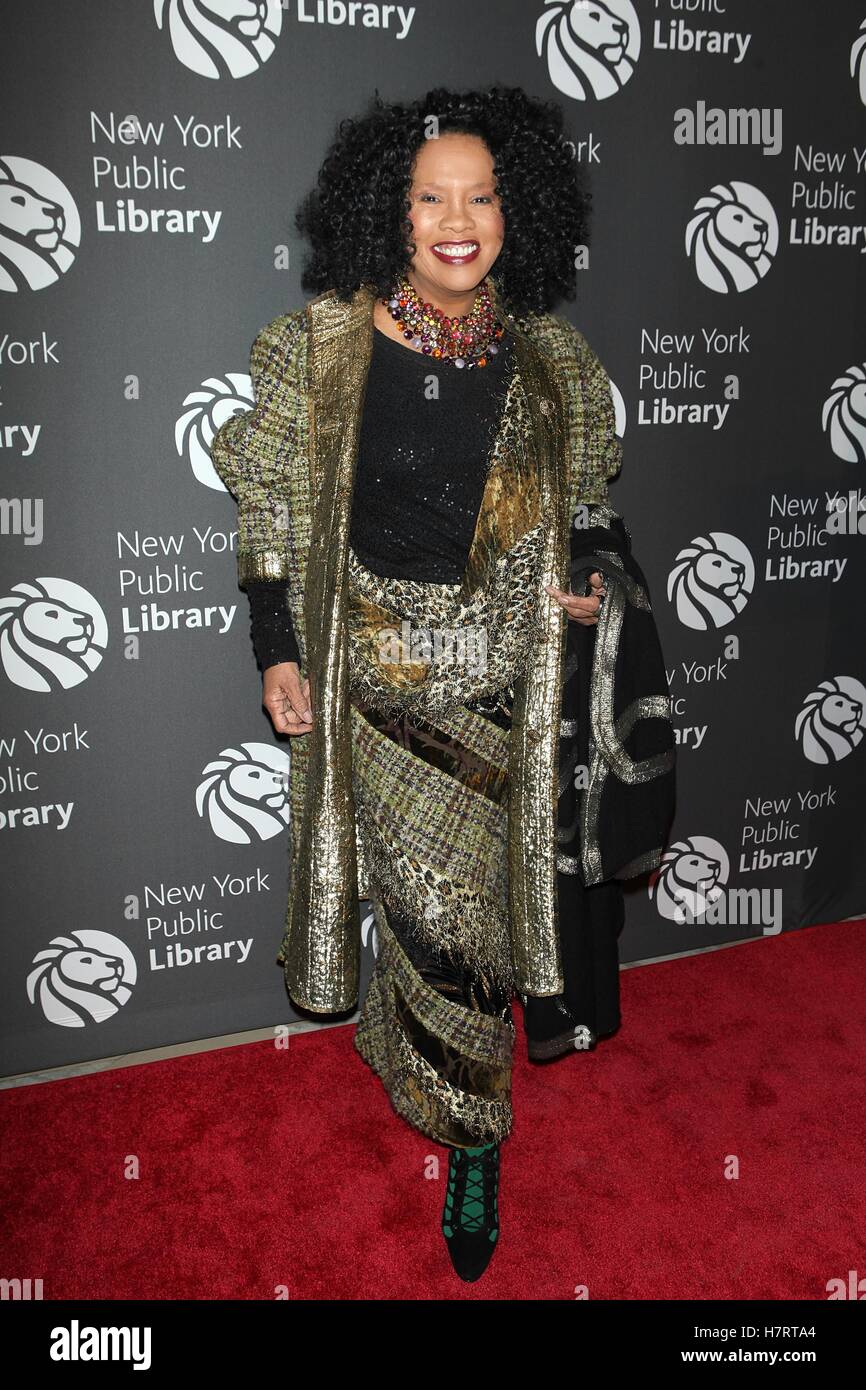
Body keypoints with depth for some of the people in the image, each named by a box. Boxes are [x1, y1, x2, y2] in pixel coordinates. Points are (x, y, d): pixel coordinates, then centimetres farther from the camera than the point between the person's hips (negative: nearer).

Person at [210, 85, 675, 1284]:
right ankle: (472, 1138, 24)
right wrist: (279, 650, -4)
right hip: (379, 665, -2)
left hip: (509, 667, 3)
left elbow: (587, 498, 15)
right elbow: (272, 503, -1)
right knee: (441, 906, 1)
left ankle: (421, 1049, 46)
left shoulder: (552, 358, 2)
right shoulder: (322, 342, -6)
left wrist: (595, 574, -5)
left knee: (482, 888, 15)